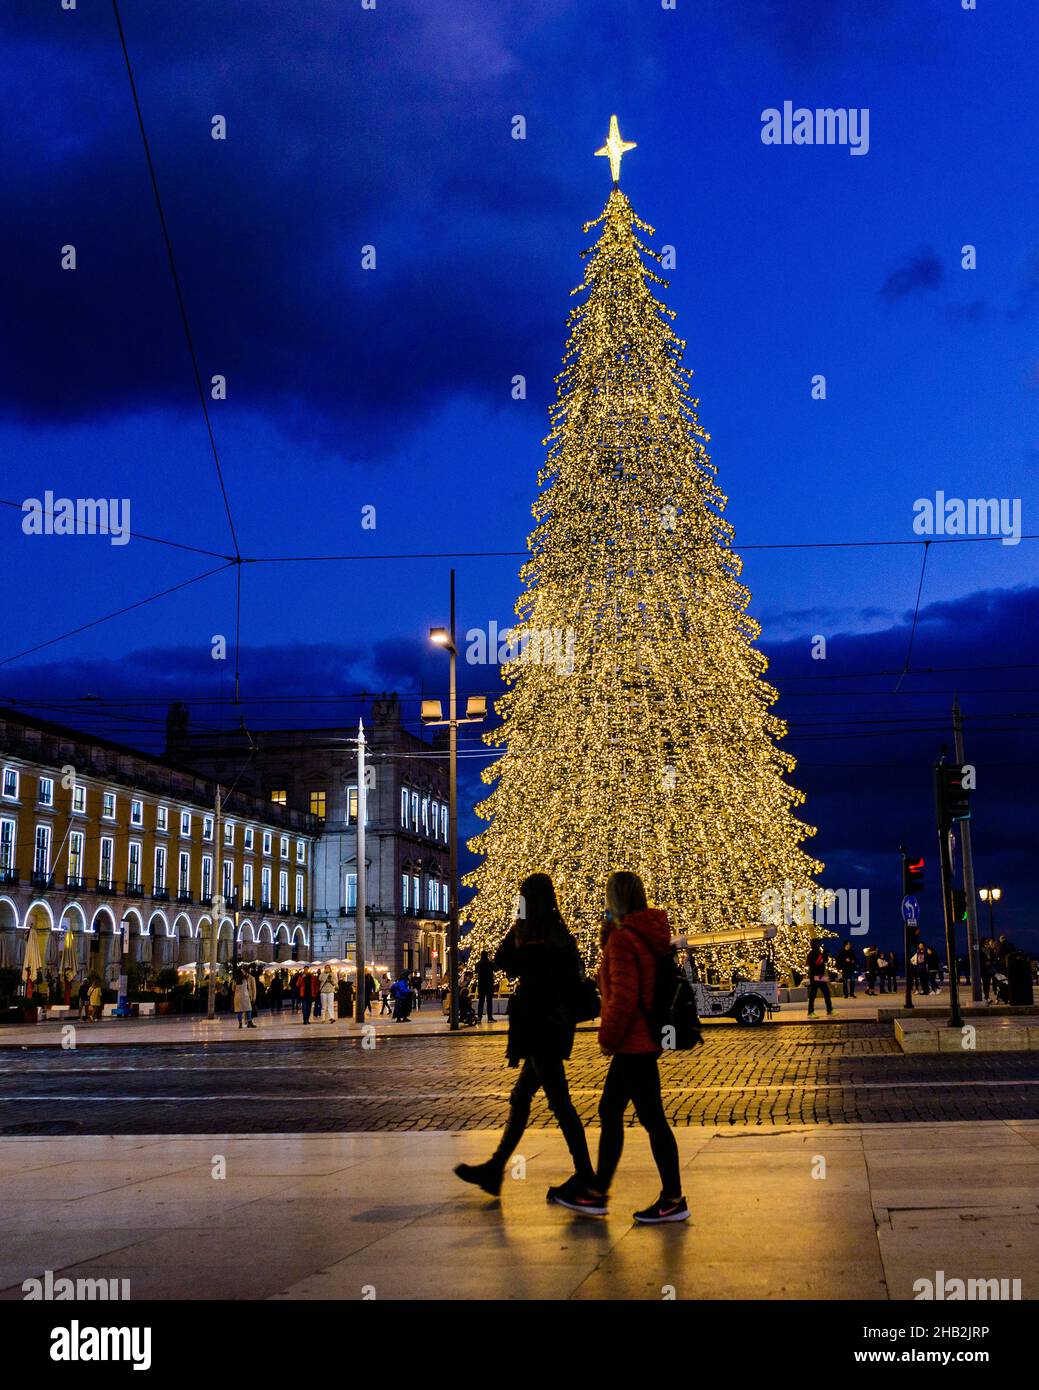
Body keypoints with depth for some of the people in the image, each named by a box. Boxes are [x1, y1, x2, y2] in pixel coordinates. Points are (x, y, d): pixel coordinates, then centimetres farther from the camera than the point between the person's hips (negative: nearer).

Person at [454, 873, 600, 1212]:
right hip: (558, 1026, 9)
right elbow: (572, 983, 13)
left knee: (559, 1101, -8)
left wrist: (516, 926, 1)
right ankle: (494, 1170, 25)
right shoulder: (562, 936, 12)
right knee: (520, 1098, 16)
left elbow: (503, 963, -7)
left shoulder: (532, 934, -13)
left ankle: (587, 1181, -9)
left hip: (538, 1025, -9)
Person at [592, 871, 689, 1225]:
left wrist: (607, 1038, -11)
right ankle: (599, 1191, 25)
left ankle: (673, 1200, 4)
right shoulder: (649, 934, 11)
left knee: (652, 1119, -3)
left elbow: (624, 997, -22)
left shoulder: (622, 939, -17)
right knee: (609, 1112, 16)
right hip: (646, 1040, 10)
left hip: (633, 1045, -10)